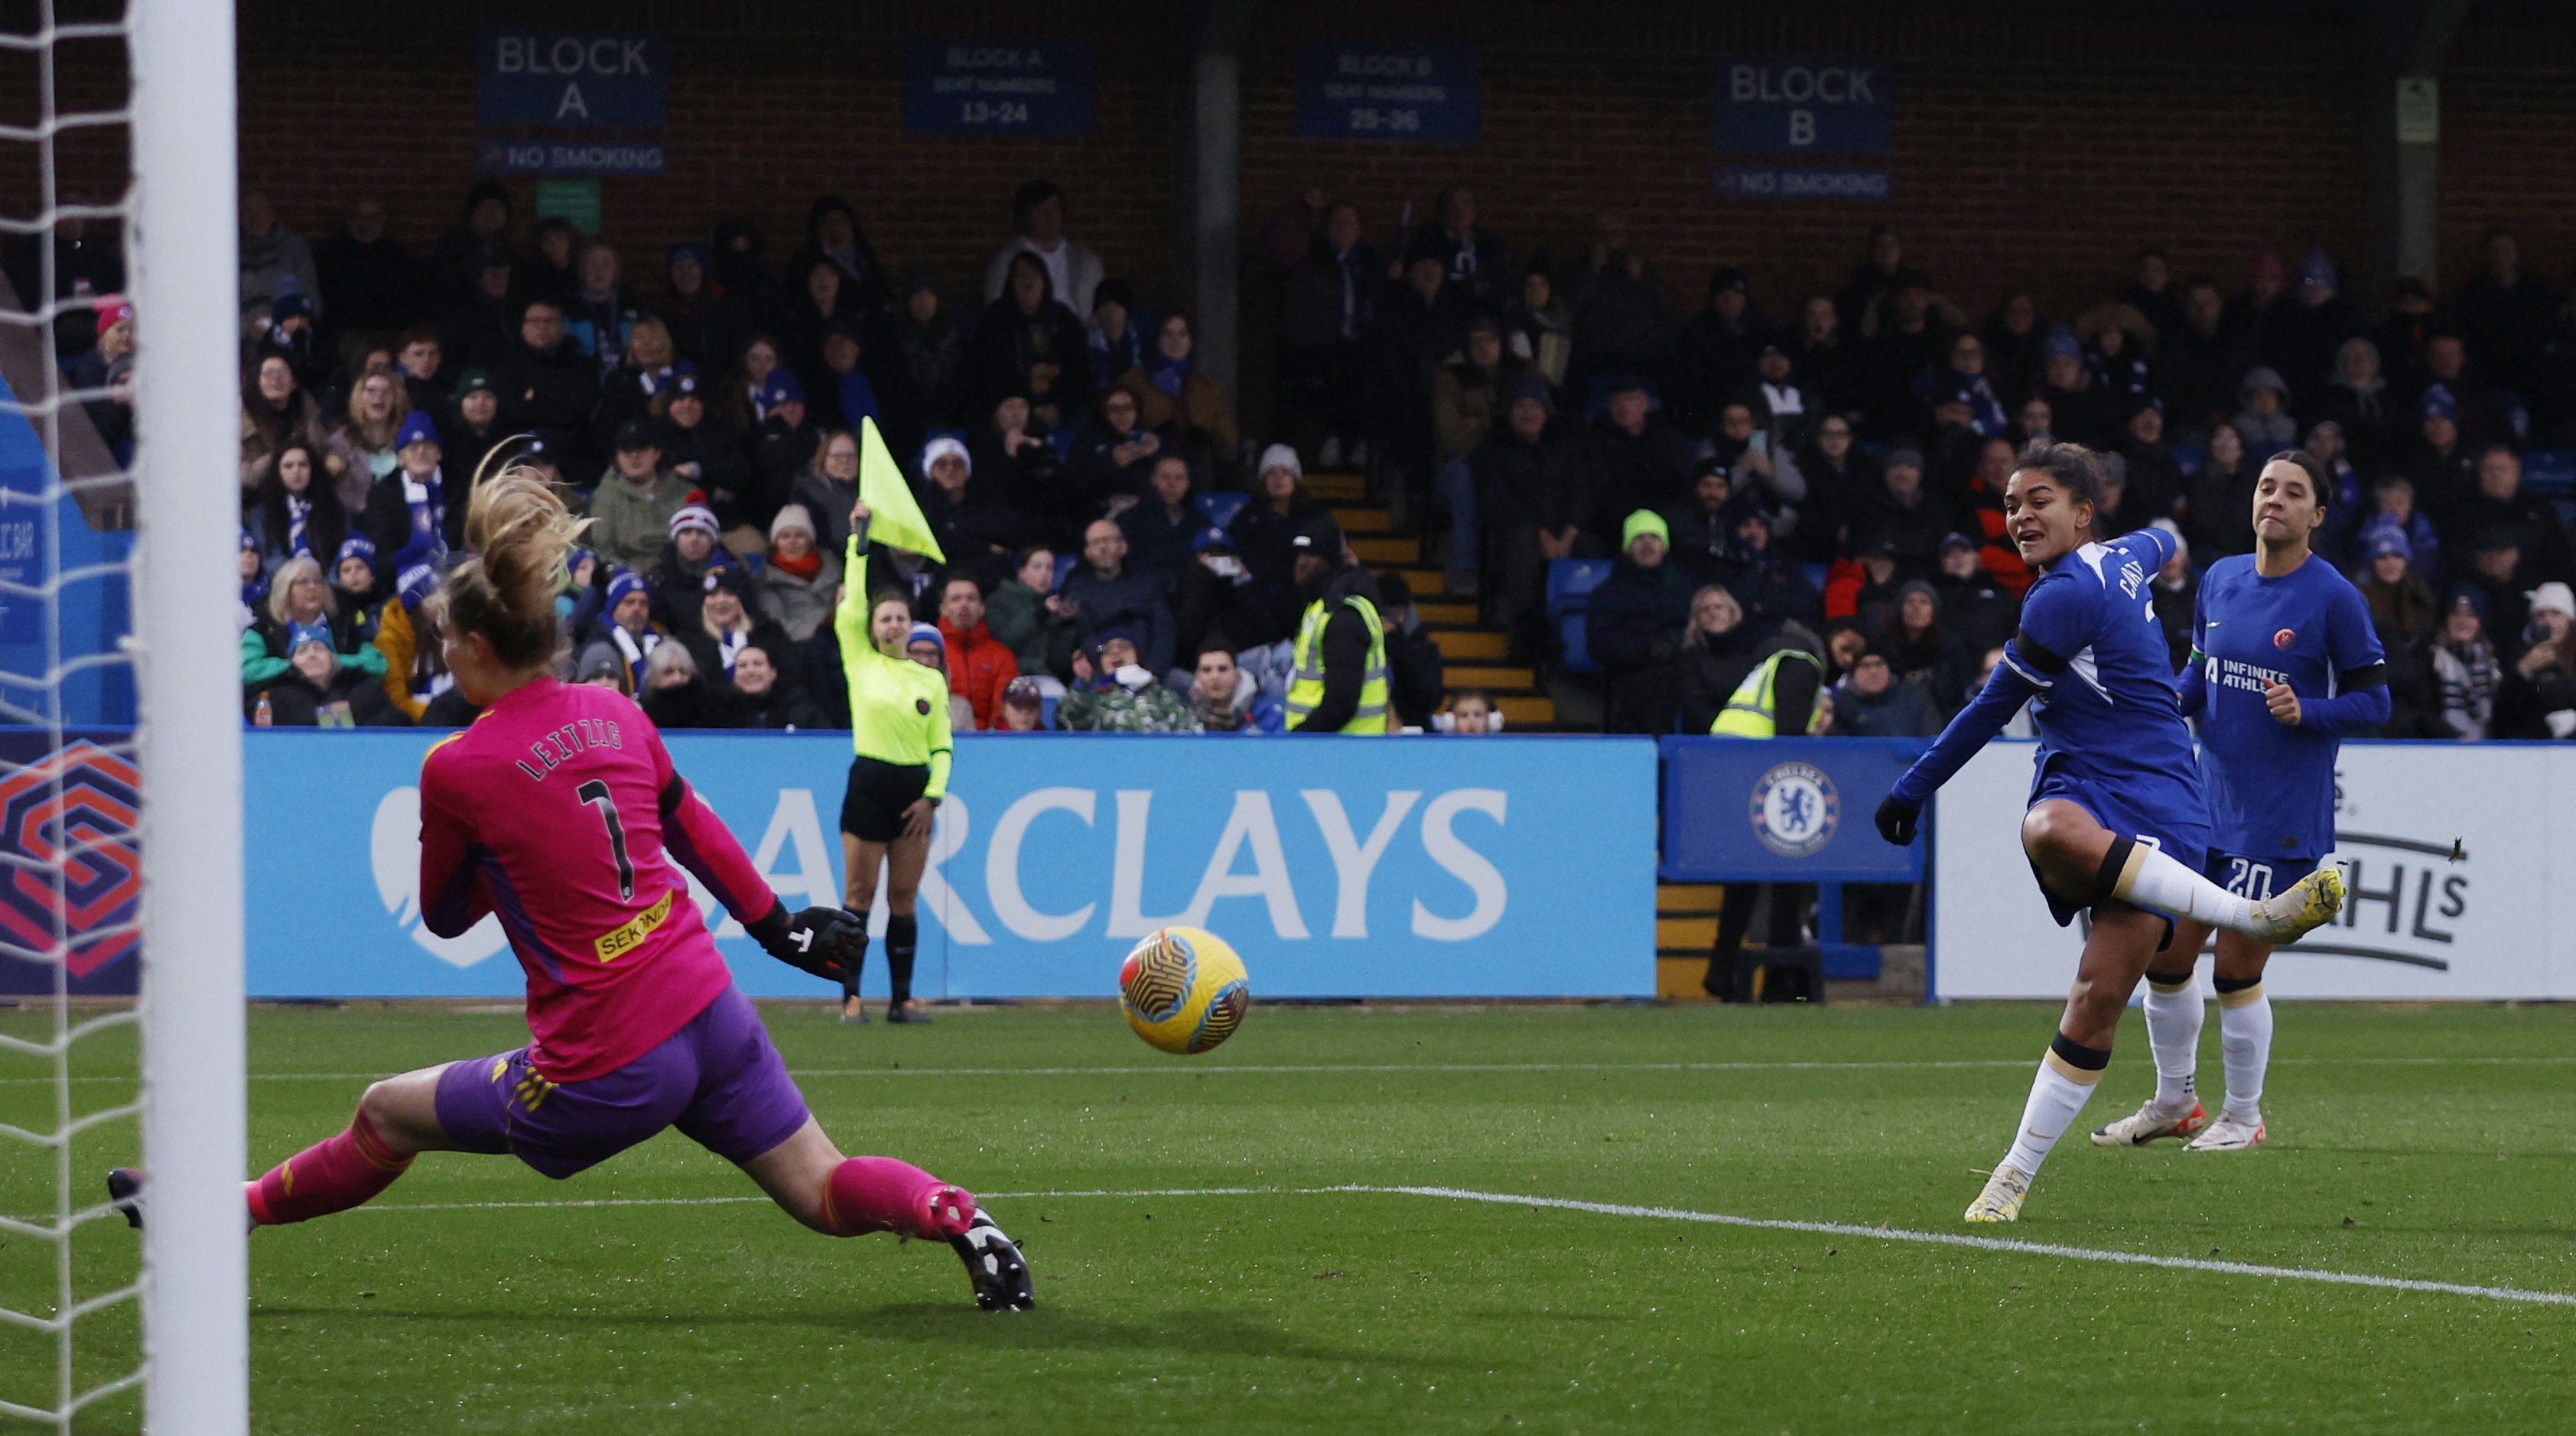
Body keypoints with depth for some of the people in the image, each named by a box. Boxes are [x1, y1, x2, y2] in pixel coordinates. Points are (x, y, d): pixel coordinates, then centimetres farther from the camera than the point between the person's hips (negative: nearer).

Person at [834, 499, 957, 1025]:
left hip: (915, 789, 2)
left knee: (904, 899, 4)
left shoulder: (931, 680, 10)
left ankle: (902, 998, 6)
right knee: (859, 896, -3)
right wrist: (859, 537, -2)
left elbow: (942, 745, 9)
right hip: (870, 782, -2)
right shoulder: (861, 662, 5)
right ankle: (851, 996, 0)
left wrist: (932, 795, -3)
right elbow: (853, 600, -2)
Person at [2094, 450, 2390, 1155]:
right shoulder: (2220, 579, 7)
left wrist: (2306, 712, -22)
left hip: (2283, 818, -6)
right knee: (2164, 954, 9)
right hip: (2209, 801, 6)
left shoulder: (2335, 598, -10)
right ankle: (2174, 1103, 27)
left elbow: (2373, 699, -6)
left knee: (2237, 970, -3)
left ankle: (2243, 1118, 14)